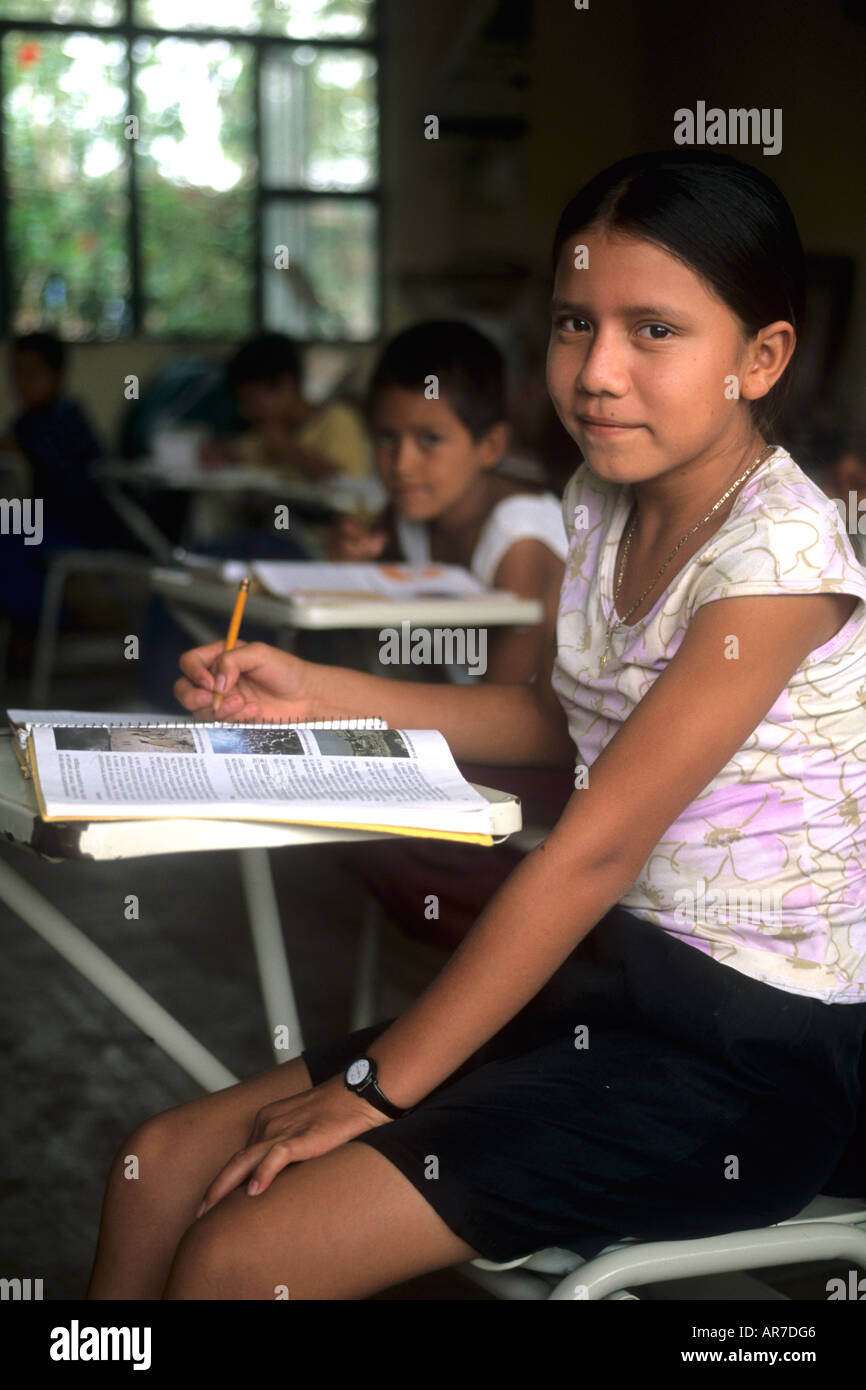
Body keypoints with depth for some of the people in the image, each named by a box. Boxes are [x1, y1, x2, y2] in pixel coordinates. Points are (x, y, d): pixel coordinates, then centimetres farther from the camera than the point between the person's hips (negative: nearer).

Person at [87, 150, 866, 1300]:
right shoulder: (605, 499, 5)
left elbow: (596, 846, -23)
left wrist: (377, 1083, -18)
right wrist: (312, 691, 8)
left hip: (757, 1046, -8)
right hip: (606, 968, 8)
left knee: (240, 1259, -15)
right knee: (164, 1169, 2)